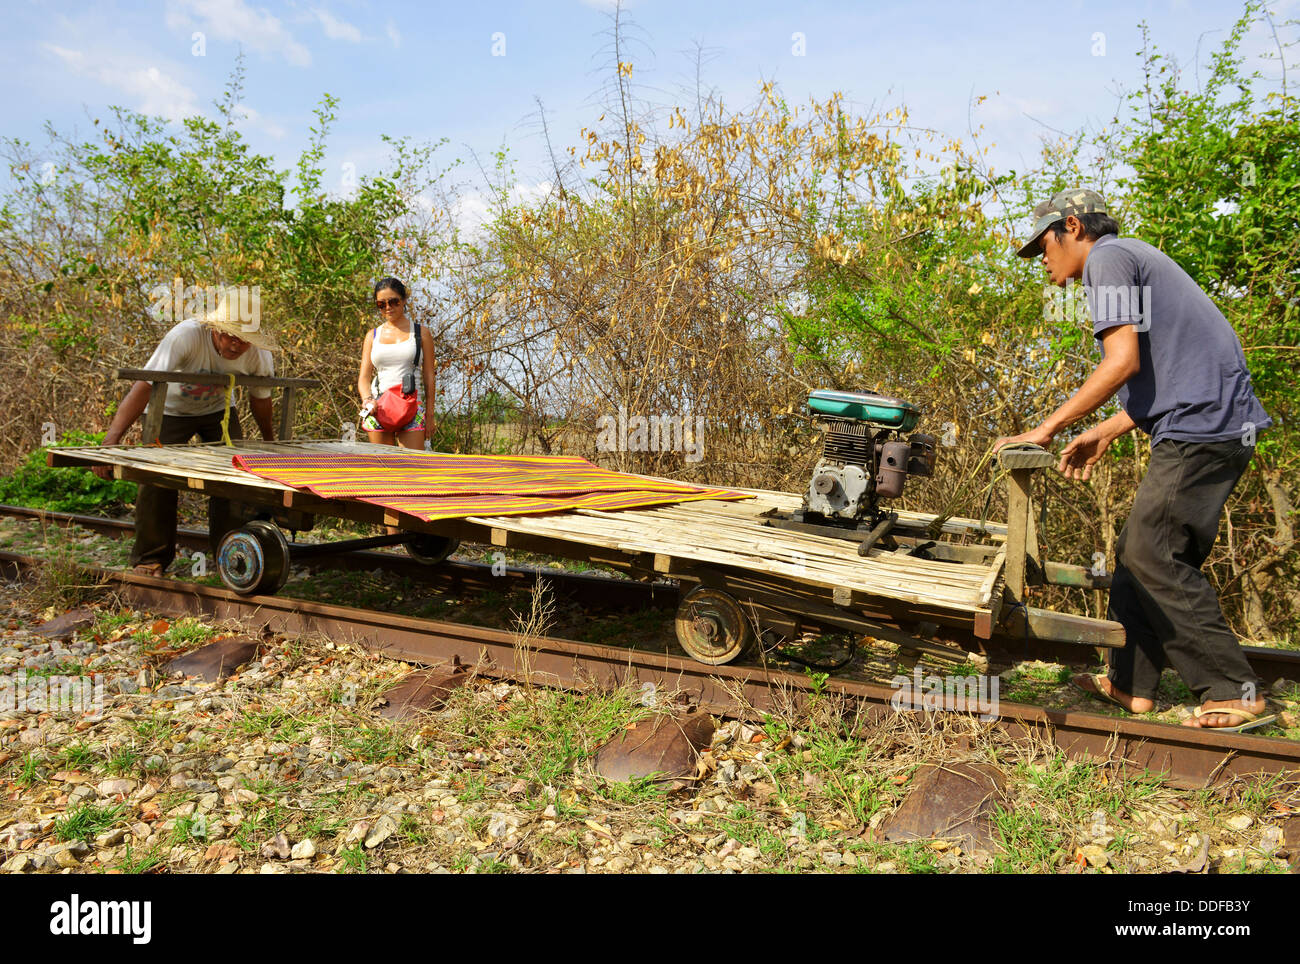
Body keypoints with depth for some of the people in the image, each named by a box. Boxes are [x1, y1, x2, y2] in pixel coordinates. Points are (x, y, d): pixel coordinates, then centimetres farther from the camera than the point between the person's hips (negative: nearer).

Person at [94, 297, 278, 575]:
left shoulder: (260, 355, -24)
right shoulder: (186, 335, -38)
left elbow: (260, 399, -3)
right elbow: (144, 386, -43)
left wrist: (270, 440, 11)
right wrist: (111, 441, -50)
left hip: (218, 409, 3)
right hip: (170, 409, -3)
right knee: (157, 481, -13)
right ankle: (150, 560, 7)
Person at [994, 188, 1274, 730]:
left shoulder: (1108, 256, -5)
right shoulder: (1131, 260, 26)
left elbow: (1123, 362, -17)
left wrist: (1045, 430, -14)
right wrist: (1101, 435, 22)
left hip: (1202, 425, -10)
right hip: (1208, 426, 10)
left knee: (1153, 555, -11)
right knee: (1138, 552, 10)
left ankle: (1233, 692, -5)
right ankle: (1132, 685, 15)